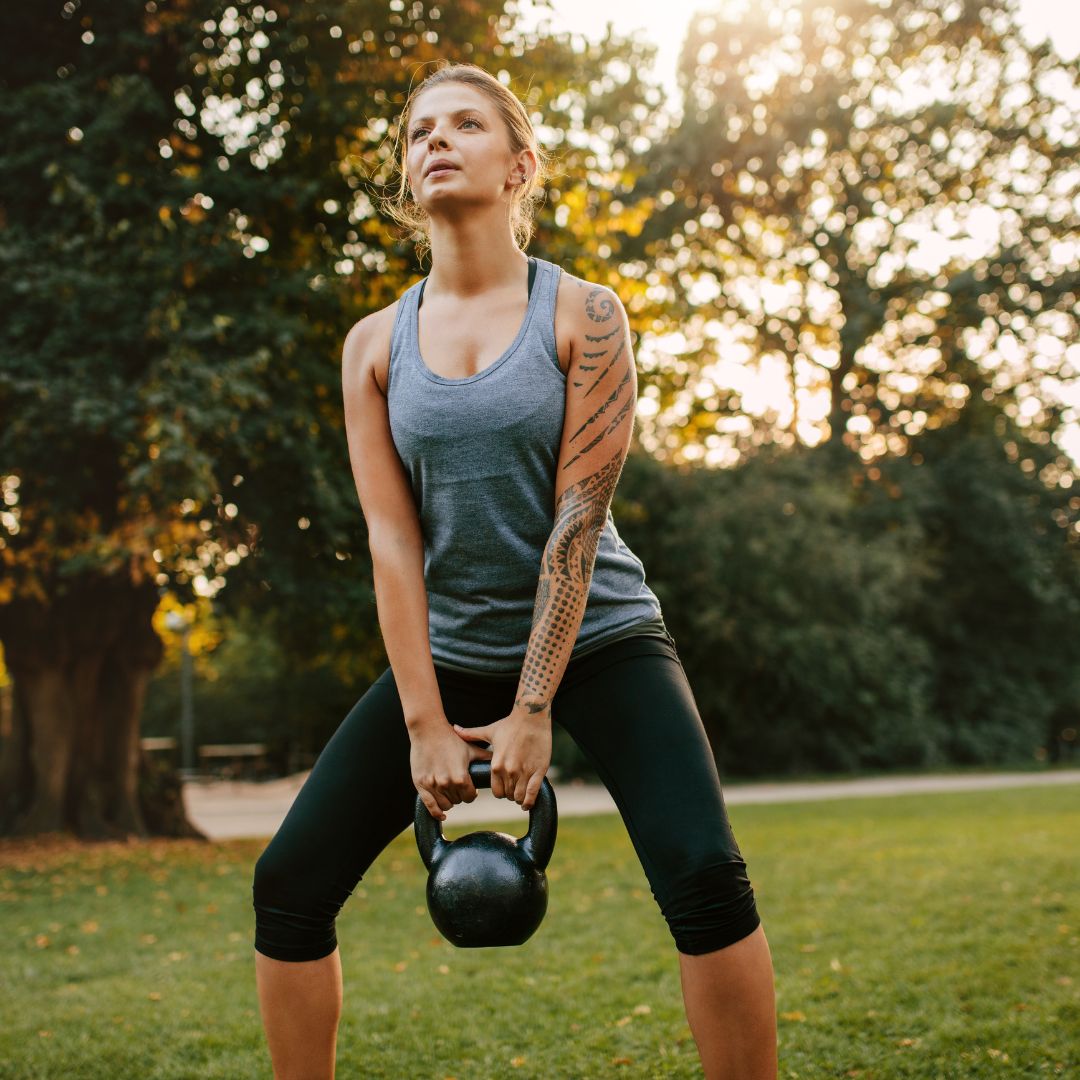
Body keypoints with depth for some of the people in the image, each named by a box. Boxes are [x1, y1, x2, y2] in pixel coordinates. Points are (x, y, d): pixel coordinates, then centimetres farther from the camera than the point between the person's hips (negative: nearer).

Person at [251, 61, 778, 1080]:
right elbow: (391, 537, -4)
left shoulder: (583, 315, -7)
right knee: (287, 885, -2)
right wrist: (425, 724, -10)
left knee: (705, 878, -21)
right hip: (449, 650, 3)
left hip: (594, 639, -3)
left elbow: (578, 517, -13)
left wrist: (532, 713, -17)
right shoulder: (375, 343, 1)